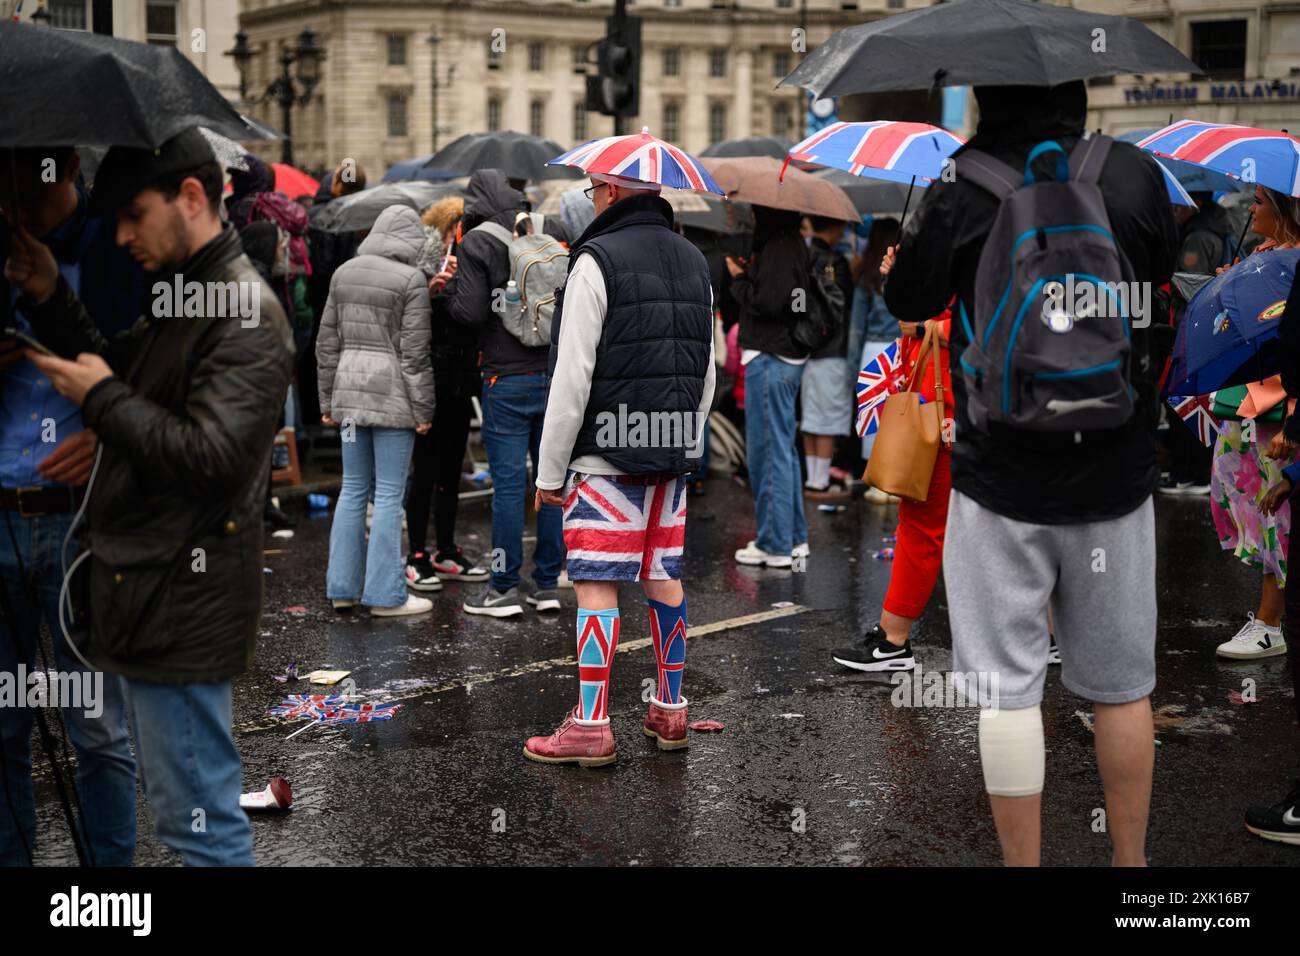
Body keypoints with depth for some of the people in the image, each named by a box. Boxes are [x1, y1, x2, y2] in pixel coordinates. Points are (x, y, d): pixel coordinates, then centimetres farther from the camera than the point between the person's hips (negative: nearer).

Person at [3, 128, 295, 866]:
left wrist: (102, 398, -15)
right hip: (154, 594, 10)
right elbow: (128, 382, 20)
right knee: (197, 807, 20)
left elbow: (215, 458, -24)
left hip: (183, 607, -10)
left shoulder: (244, 313, -16)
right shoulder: (183, 294, 16)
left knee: (200, 824, -2)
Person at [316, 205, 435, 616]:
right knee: (389, 494, -1)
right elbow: (415, 351, -10)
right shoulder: (411, 279, -8)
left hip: (349, 388, 6)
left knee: (353, 489, 13)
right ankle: (385, 594, 3)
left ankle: (343, 587, 17)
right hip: (392, 395, -6)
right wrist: (422, 409, -4)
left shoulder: (344, 273, 10)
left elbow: (327, 342, 13)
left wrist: (329, 401, 18)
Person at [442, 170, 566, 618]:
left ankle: (504, 588, 5)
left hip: (508, 379, -5)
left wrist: (448, 286, 6)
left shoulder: (476, 243, -6)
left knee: (508, 482, 0)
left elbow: (470, 313, -11)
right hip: (556, 374, 5)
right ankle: (548, 584, 15)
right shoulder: (549, 230, 8)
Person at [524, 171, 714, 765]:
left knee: (594, 583, -4)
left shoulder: (597, 260, -11)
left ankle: (591, 726, -3)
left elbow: (573, 377, -14)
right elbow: (707, 377, 16)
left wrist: (549, 470, -8)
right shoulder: (695, 261, 12)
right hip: (673, 455, 7)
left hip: (608, 455, -7)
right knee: (664, 579, 13)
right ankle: (670, 713, 19)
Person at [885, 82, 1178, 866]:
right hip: (1116, 477, 3)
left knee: (1007, 686, 7)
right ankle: (1131, 860, 26)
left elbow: (908, 303, 1)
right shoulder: (1138, 176, -5)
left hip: (1000, 483, -2)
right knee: (1122, 685, 15)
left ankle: (1023, 861, 13)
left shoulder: (961, 192, -13)